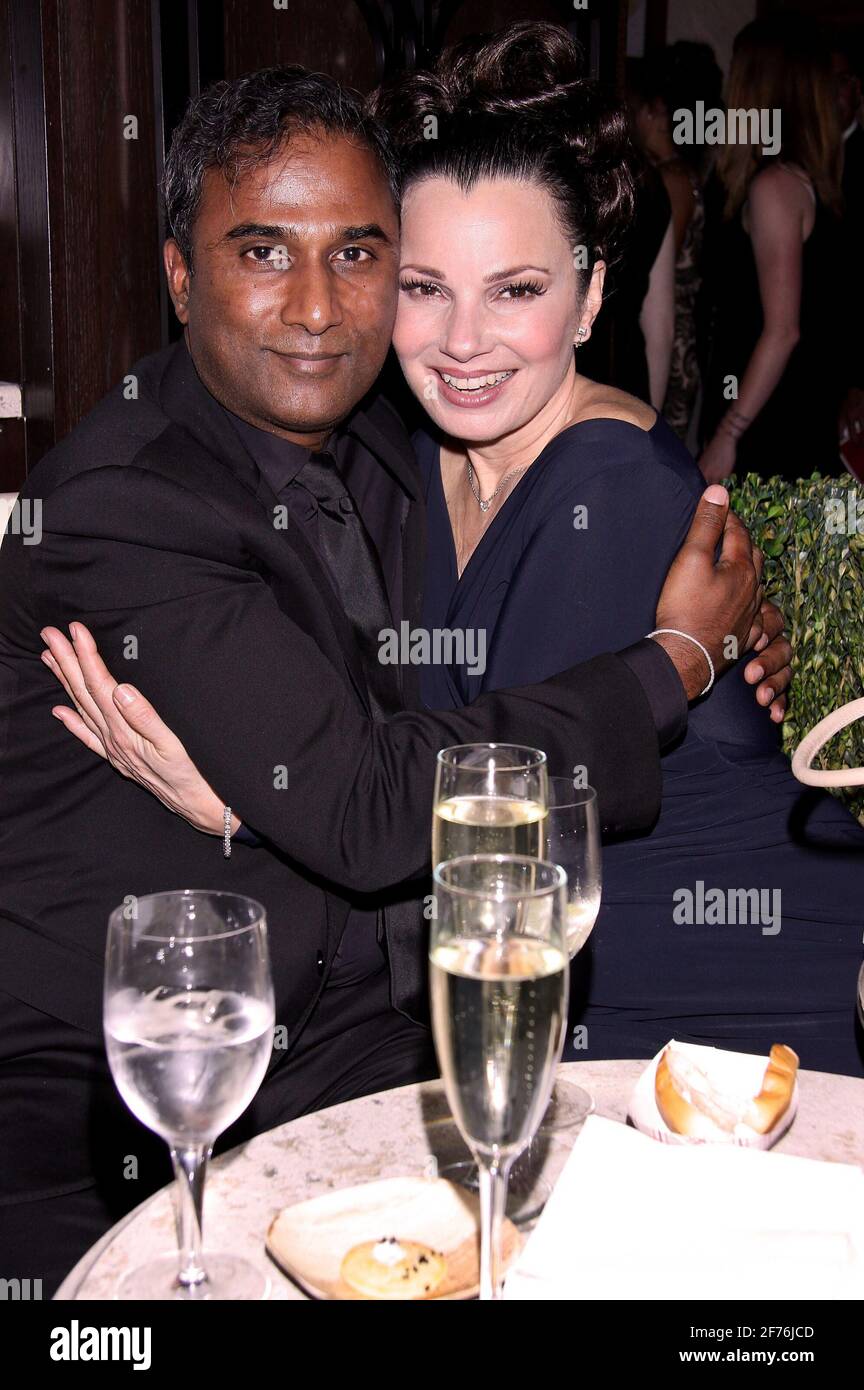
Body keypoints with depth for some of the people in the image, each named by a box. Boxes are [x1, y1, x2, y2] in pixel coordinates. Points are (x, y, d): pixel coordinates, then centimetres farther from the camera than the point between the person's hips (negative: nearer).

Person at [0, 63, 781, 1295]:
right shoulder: (114, 503, -22)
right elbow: (364, 814, -25)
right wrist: (672, 666, -13)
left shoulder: (375, 447, 4)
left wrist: (727, 639, 3)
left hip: (375, 1033, 7)